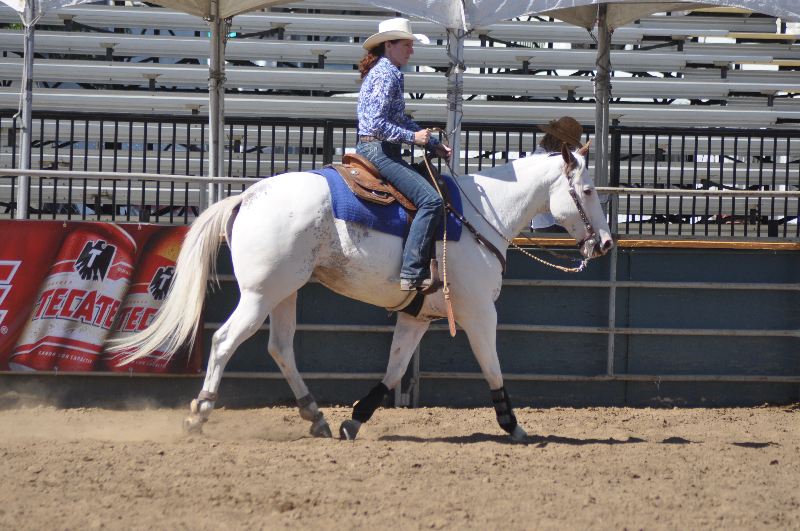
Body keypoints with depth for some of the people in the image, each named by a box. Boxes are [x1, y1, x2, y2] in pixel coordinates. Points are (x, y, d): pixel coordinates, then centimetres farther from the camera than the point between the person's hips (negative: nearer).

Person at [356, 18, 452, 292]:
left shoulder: (387, 73, 19)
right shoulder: (386, 75, -14)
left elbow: (401, 120, 25)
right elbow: (376, 123, -22)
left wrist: (434, 145, 20)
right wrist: (414, 137, -20)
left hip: (371, 150, 11)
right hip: (379, 151, -11)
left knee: (430, 194, 15)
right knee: (431, 200, -19)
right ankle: (413, 273, -25)